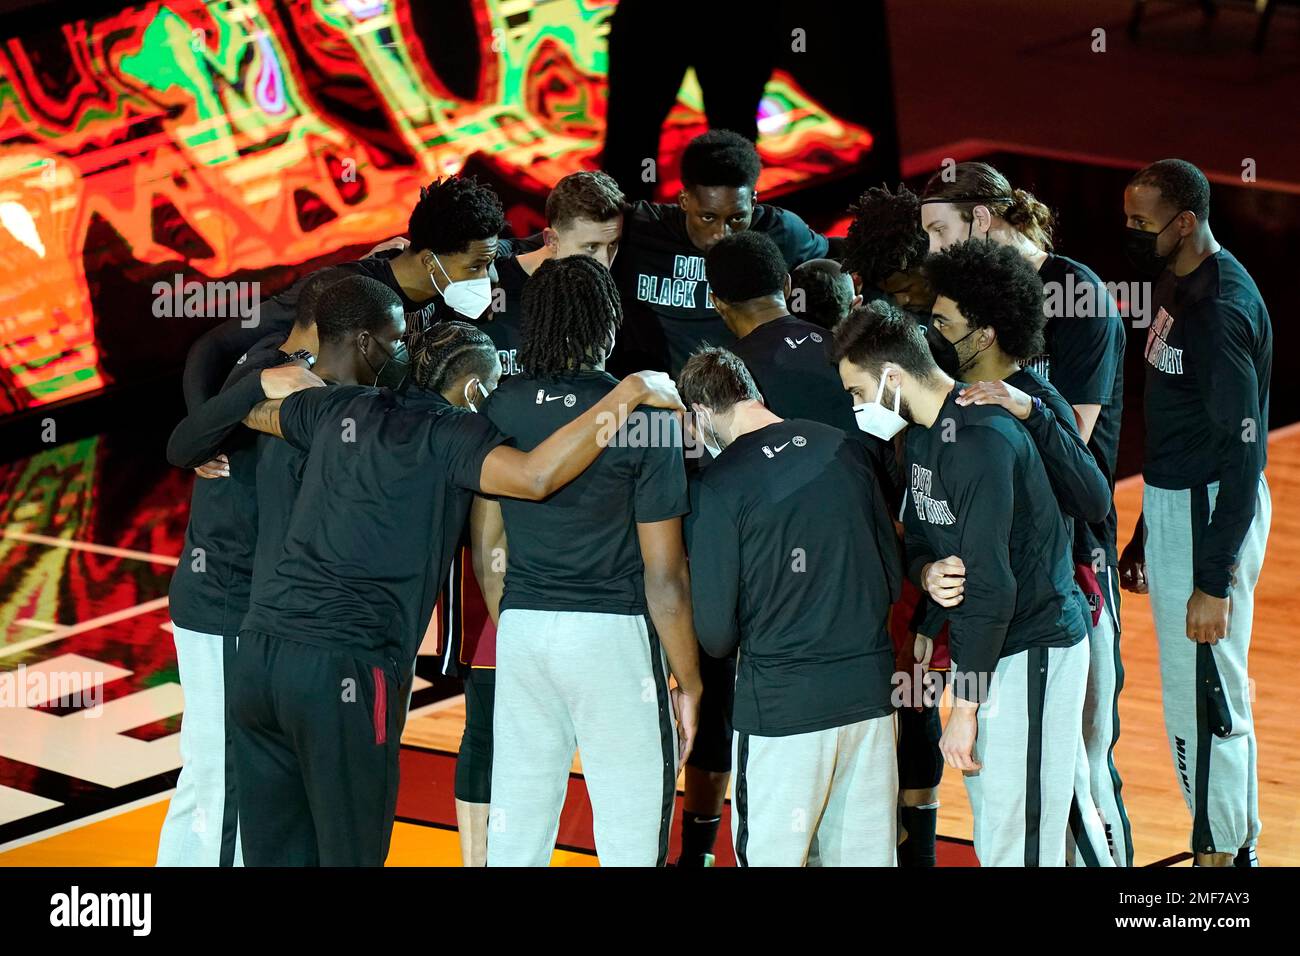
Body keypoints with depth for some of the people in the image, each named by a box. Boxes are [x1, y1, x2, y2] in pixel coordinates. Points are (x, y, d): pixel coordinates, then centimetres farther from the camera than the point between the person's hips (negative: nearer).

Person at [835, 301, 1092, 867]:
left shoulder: (980, 439, -21)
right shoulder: (923, 435, 11)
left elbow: (991, 585, -23)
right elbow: (914, 538, 18)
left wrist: (964, 707, -19)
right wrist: (928, 572, -9)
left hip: (1031, 650, -10)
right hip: (981, 644, 10)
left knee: (1019, 847, -8)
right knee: (990, 840, 13)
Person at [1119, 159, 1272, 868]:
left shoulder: (1223, 308, -21)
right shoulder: (1178, 286, 9)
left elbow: (1243, 452, -22)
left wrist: (1215, 578, -23)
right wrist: (1146, 535, 21)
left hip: (1211, 512, -10)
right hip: (1172, 504, 10)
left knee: (1201, 698, -5)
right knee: (1192, 696, 16)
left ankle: (1220, 854, 3)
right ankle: (1235, 847, 25)